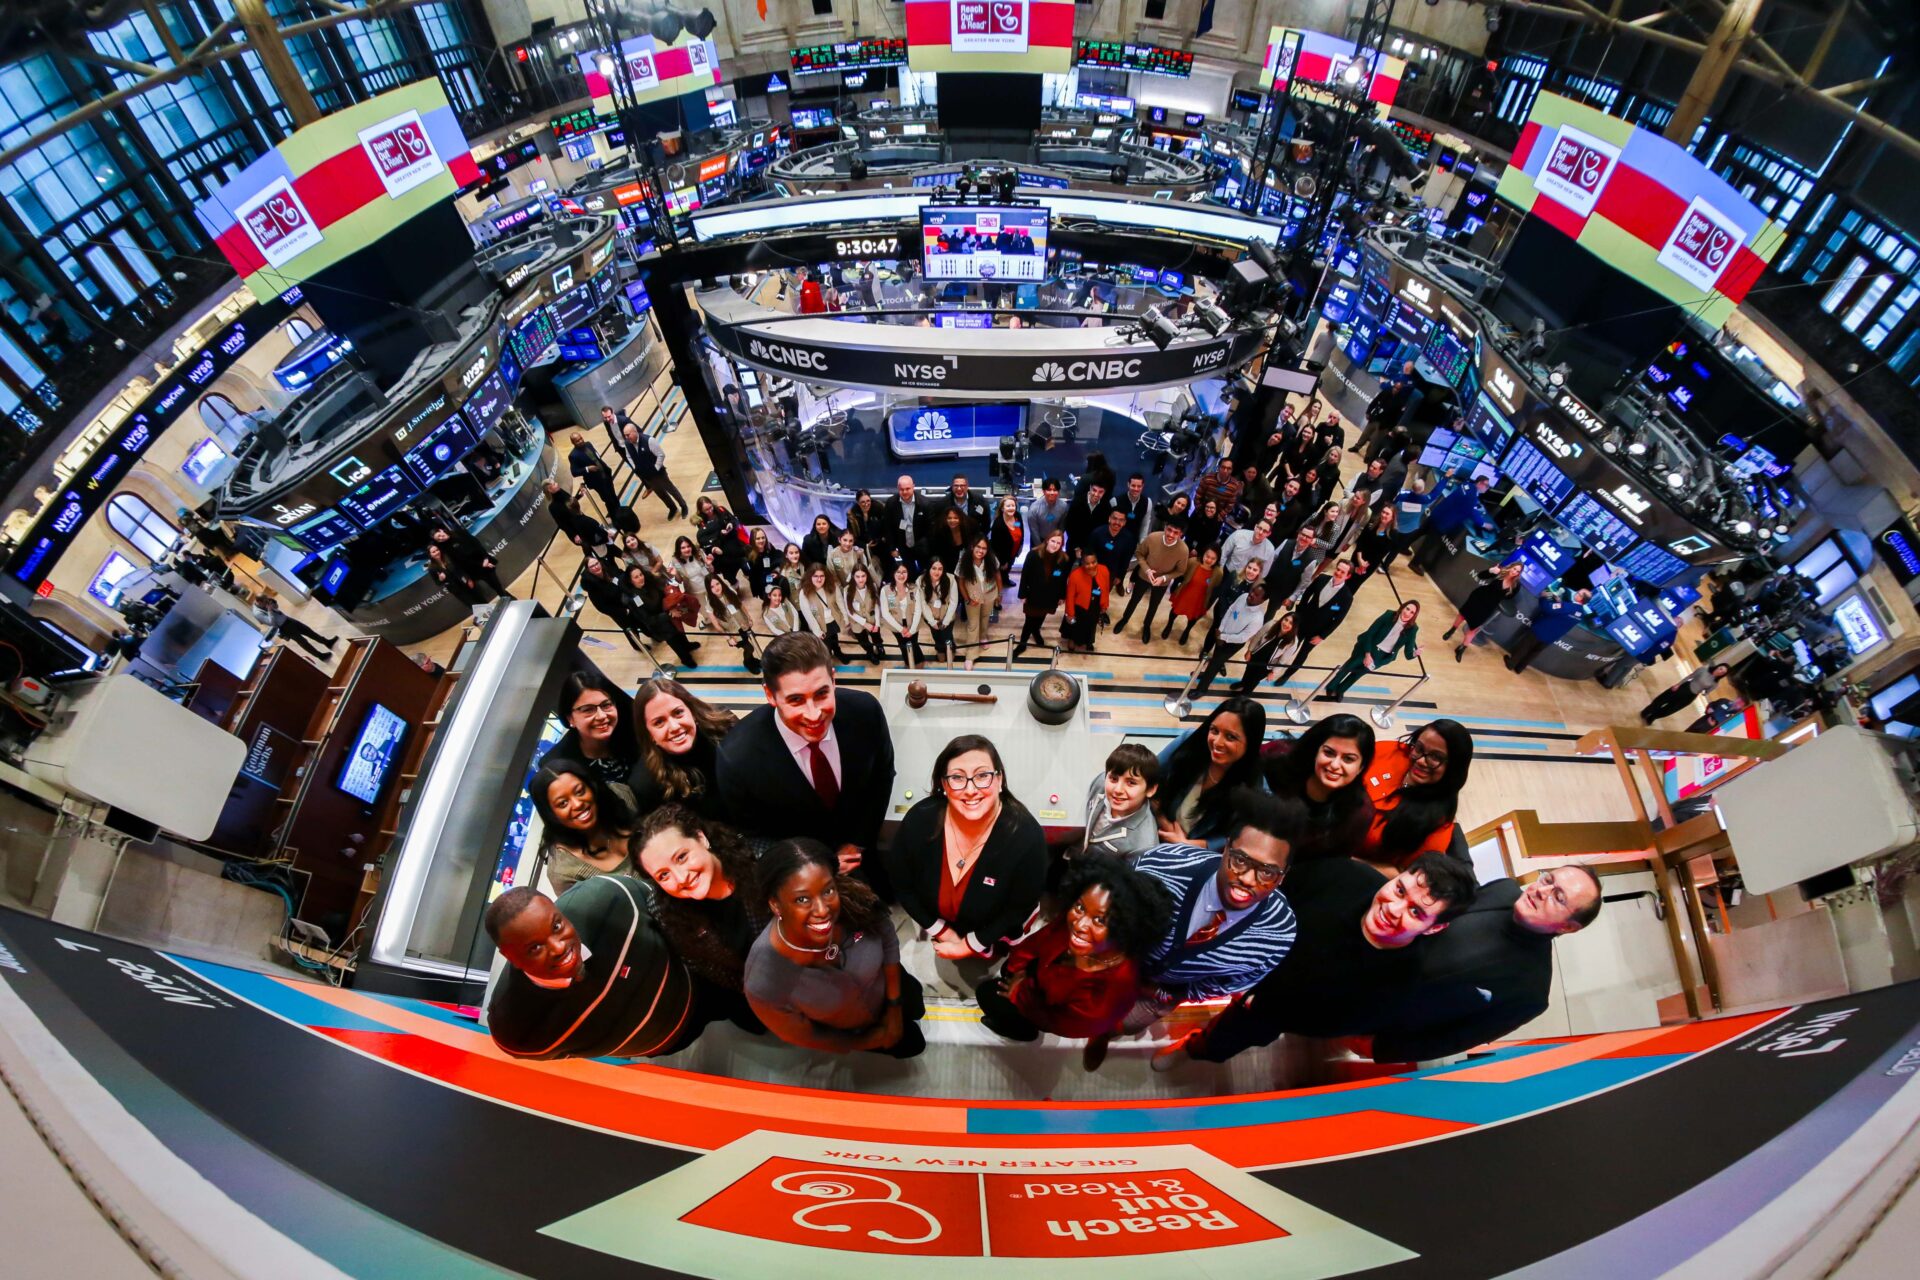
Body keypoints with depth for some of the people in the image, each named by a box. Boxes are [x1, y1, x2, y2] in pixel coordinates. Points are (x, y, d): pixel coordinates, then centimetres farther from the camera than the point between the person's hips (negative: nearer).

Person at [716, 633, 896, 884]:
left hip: (861, 850, 4)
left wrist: (858, 843, -6)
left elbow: (882, 775, -6)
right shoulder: (738, 759, -33)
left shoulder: (865, 711, -27)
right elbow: (752, 836, -15)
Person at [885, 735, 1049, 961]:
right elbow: (900, 884, -15)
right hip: (942, 924, 2)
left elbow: (1021, 905, -23)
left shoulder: (1026, 836, -37)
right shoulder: (919, 821, -32)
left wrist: (971, 945, -16)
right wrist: (942, 932, -12)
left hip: (996, 932, -2)